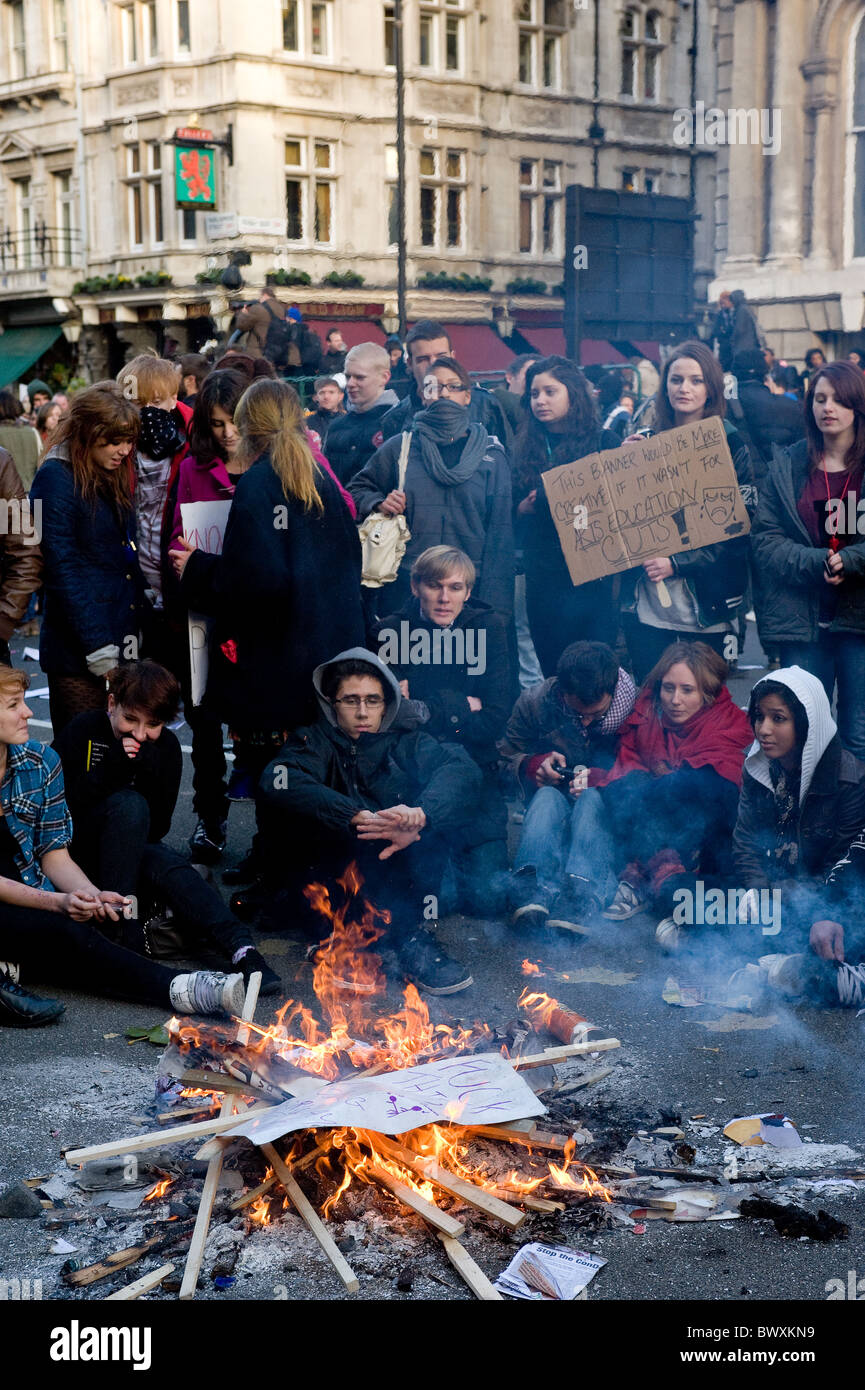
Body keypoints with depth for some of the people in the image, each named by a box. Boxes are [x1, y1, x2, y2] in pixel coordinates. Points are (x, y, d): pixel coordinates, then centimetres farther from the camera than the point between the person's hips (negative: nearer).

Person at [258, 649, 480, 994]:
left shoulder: (406, 743, 12)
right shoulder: (315, 742, 7)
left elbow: (463, 769, -12)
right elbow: (278, 784, -18)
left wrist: (419, 815, -34)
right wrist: (359, 818, -33)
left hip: (400, 881, 2)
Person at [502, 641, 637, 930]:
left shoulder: (634, 708, -11)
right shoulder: (535, 703, -6)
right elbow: (506, 758, 6)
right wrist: (534, 766, -16)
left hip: (606, 806, -1)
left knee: (591, 798, -36)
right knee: (547, 797, -35)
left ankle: (580, 893, -59)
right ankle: (536, 891, -60)